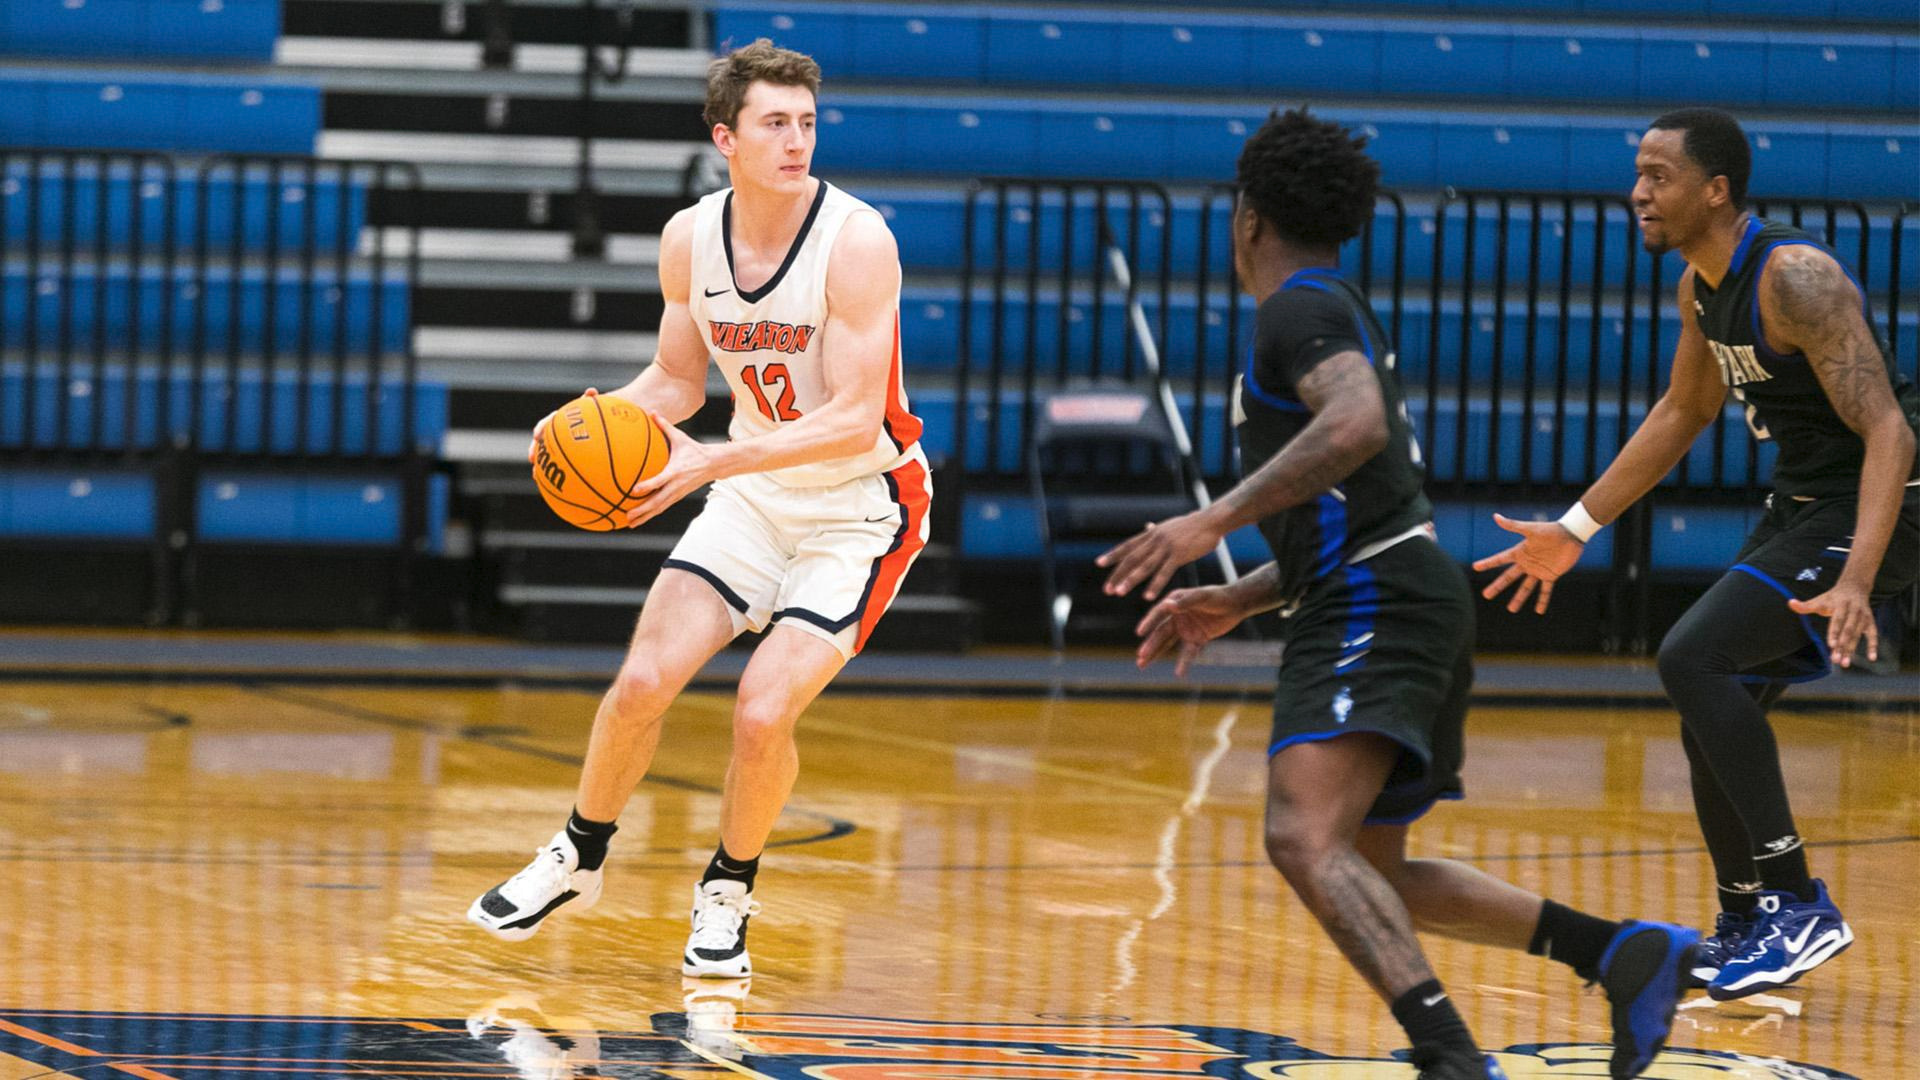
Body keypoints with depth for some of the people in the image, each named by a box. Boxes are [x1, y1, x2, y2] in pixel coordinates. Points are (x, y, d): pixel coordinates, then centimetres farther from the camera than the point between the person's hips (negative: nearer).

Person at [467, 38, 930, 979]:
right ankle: (578, 859, 22)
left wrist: (713, 461, -35)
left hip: (862, 505, -5)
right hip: (757, 492, 5)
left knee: (763, 711, -16)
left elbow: (856, 421, -28)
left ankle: (727, 897, 10)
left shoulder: (855, 242, -24)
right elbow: (677, 381, 8)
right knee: (643, 681, -4)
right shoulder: (690, 239, -7)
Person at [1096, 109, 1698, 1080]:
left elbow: (1357, 425, -27)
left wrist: (1217, 519, -28)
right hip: (1391, 606, 11)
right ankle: (1625, 954, 17)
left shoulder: (1302, 308, -5)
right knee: (1370, 870, 20)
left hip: (1376, 605, -11)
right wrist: (1238, 602, 29)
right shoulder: (1339, 313, 27)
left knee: (1305, 840, -27)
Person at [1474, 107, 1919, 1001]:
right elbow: (1682, 414, 22)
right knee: (1710, 721, 11)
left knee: (1692, 659, -22)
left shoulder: (1796, 278, -24)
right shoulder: (1702, 285, 5)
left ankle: (1799, 905, -18)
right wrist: (1574, 531, 22)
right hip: (1798, 504, 10)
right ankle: (1744, 930, 26)